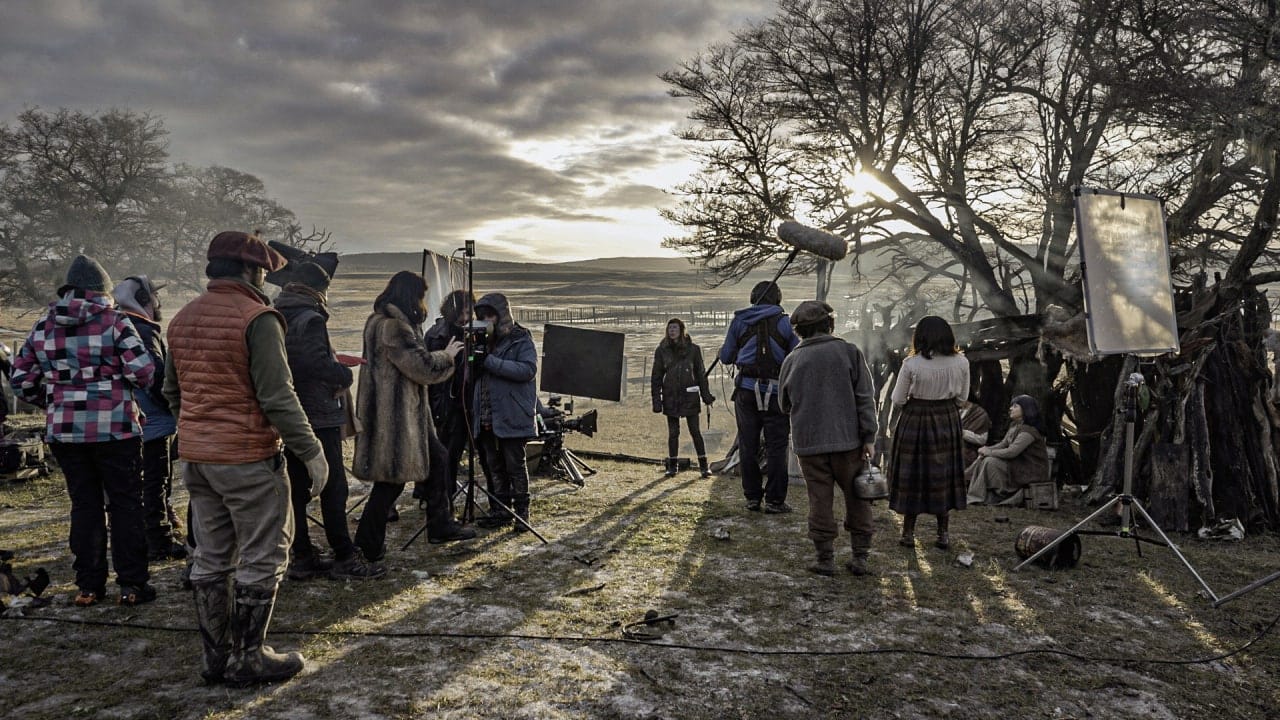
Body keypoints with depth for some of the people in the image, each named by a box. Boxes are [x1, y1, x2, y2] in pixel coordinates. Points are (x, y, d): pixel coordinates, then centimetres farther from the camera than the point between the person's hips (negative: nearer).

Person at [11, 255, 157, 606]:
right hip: (114, 429, -4)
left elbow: (21, 379, 9)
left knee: (84, 505, 13)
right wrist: (129, 384, 7)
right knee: (125, 505, 5)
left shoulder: (43, 326, 8)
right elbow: (143, 371, -15)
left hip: (64, 430, 4)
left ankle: (89, 586, 18)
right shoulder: (114, 321, -7)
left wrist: (51, 403, 21)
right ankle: (132, 585, 7)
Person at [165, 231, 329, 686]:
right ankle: (248, 658, 11)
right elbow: (277, 396, -19)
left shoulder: (182, 319, 10)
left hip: (195, 456, 8)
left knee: (210, 559, 15)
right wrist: (311, 451, -14)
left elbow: (172, 391, 18)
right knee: (262, 560, 4)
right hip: (247, 459, -8)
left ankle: (215, 656, 25)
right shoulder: (256, 318, -14)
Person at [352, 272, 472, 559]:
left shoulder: (381, 321, 13)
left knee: (437, 460, 16)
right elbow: (423, 367, -20)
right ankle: (368, 544, 12)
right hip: (395, 414, -11)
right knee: (393, 477, 0)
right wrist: (447, 355, -4)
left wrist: (442, 355, 10)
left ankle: (441, 524, 25)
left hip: (408, 412, 11)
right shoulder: (392, 327, -21)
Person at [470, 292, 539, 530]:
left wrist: (490, 361, -23)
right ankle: (500, 510, 23)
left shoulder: (521, 340, -5)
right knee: (495, 466, 13)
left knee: (515, 466, 2)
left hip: (512, 416, -6)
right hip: (486, 418, 6)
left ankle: (521, 512, 12)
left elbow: (528, 369, -21)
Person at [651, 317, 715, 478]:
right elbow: (656, 377, 5)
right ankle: (672, 466, 18)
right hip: (671, 397, 1)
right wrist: (656, 400, -1)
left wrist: (706, 395, 2)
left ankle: (703, 465, 7)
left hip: (690, 396, -1)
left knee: (695, 431, 0)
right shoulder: (662, 350, 3)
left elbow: (700, 373, 7)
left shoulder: (693, 349, 1)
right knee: (673, 433, 7)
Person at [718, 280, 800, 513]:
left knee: (748, 446, 9)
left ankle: (752, 498, 13)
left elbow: (725, 357, 9)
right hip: (775, 391, -2)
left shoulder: (739, 320, 6)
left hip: (746, 390, 2)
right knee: (776, 447, 4)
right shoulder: (784, 322, 2)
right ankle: (775, 500, 5)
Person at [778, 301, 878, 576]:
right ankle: (860, 557, 15)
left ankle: (825, 559, 12)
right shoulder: (849, 352, -3)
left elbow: (784, 404, 12)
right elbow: (865, 398, -5)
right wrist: (869, 437, -2)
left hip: (809, 442, 1)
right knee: (857, 498, 12)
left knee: (820, 501, 8)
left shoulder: (792, 360, 1)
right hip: (847, 440, -1)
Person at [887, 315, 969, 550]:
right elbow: (962, 397, 5)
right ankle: (943, 533, 21)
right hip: (948, 422, 3)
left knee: (911, 477, 9)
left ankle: (908, 532, 16)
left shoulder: (911, 364, -16)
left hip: (914, 422, -3)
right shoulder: (961, 362, -7)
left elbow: (897, 399, -7)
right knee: (943, 476, 14)